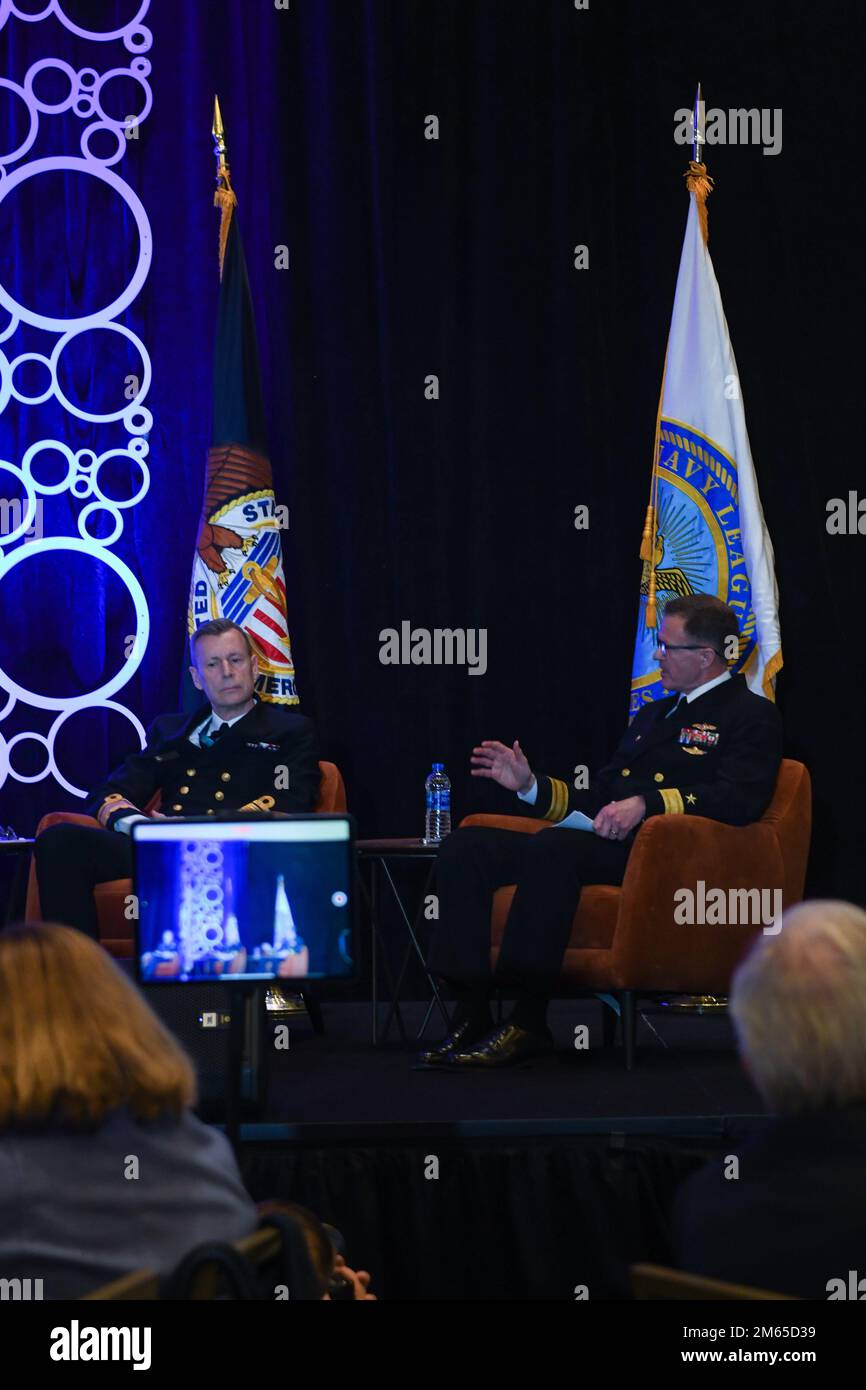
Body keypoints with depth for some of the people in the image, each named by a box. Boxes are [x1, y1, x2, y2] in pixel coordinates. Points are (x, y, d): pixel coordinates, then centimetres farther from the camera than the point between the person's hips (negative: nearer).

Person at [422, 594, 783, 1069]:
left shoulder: (751, 716, 4)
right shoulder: (653, 715, 31)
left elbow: (740, 798, -14)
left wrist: (647, 803, -23)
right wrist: (531, 785, 17)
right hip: (604, 843, 9)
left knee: (551, 847, -37)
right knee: (464, 847, -11)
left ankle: (528, 1020, -37)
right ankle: (471, 1016, -19)